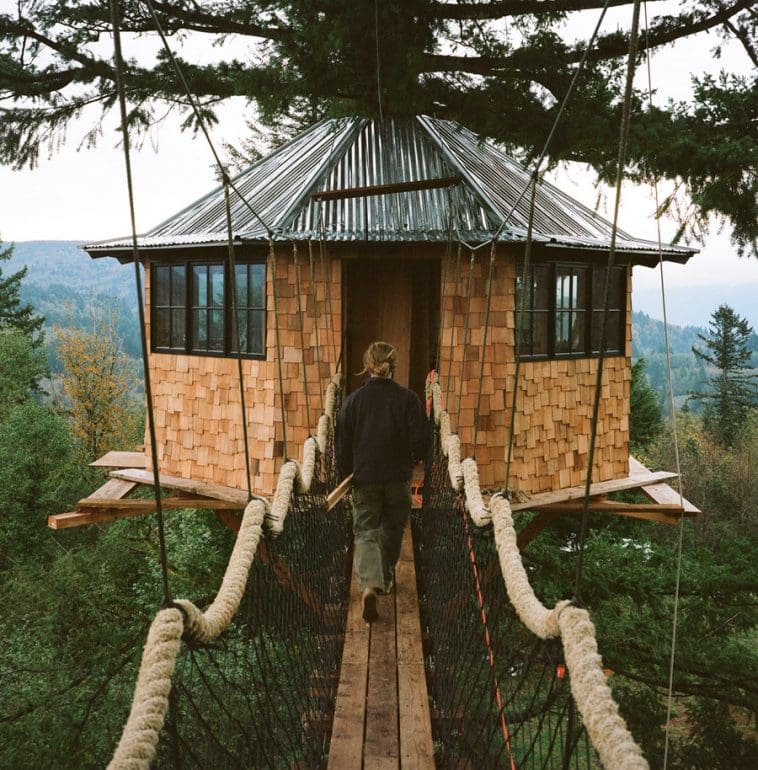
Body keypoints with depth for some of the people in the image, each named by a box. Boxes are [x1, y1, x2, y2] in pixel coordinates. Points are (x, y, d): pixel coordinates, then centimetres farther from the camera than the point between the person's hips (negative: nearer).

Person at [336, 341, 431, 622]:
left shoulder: (353, 399, -4)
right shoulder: (408, 398, -6)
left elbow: (342, 444, 0)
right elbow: (421, 440, -8)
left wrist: (347, 473, 14)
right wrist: (413, 458, 13)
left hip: (364, 478, 0)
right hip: (398, 478, 1)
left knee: (365, 531, 3)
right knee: (392, 529, 20)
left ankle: (370, 584, -18)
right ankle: (386, 578, 35)